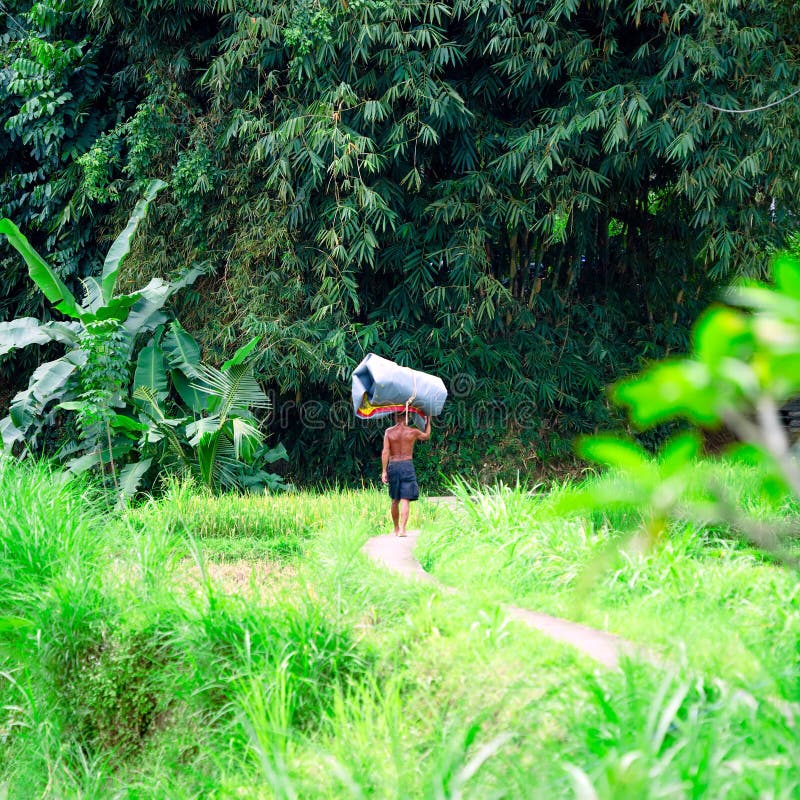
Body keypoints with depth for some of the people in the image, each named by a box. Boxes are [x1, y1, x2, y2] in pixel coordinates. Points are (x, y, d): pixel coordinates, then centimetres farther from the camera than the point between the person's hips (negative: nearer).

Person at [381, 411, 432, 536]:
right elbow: (426, 436, 21)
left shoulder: (389, 432, 1)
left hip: (393, 465, 2)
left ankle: (396, 529, 25)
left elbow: (385, 452, -5)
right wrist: (428, 421, 37)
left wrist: (384, 471, -4)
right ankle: (402, 529, -15)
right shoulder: (413, 432, 0)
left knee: (395, 500, 15)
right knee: (405, 500, -4)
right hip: (407, 464, -2)